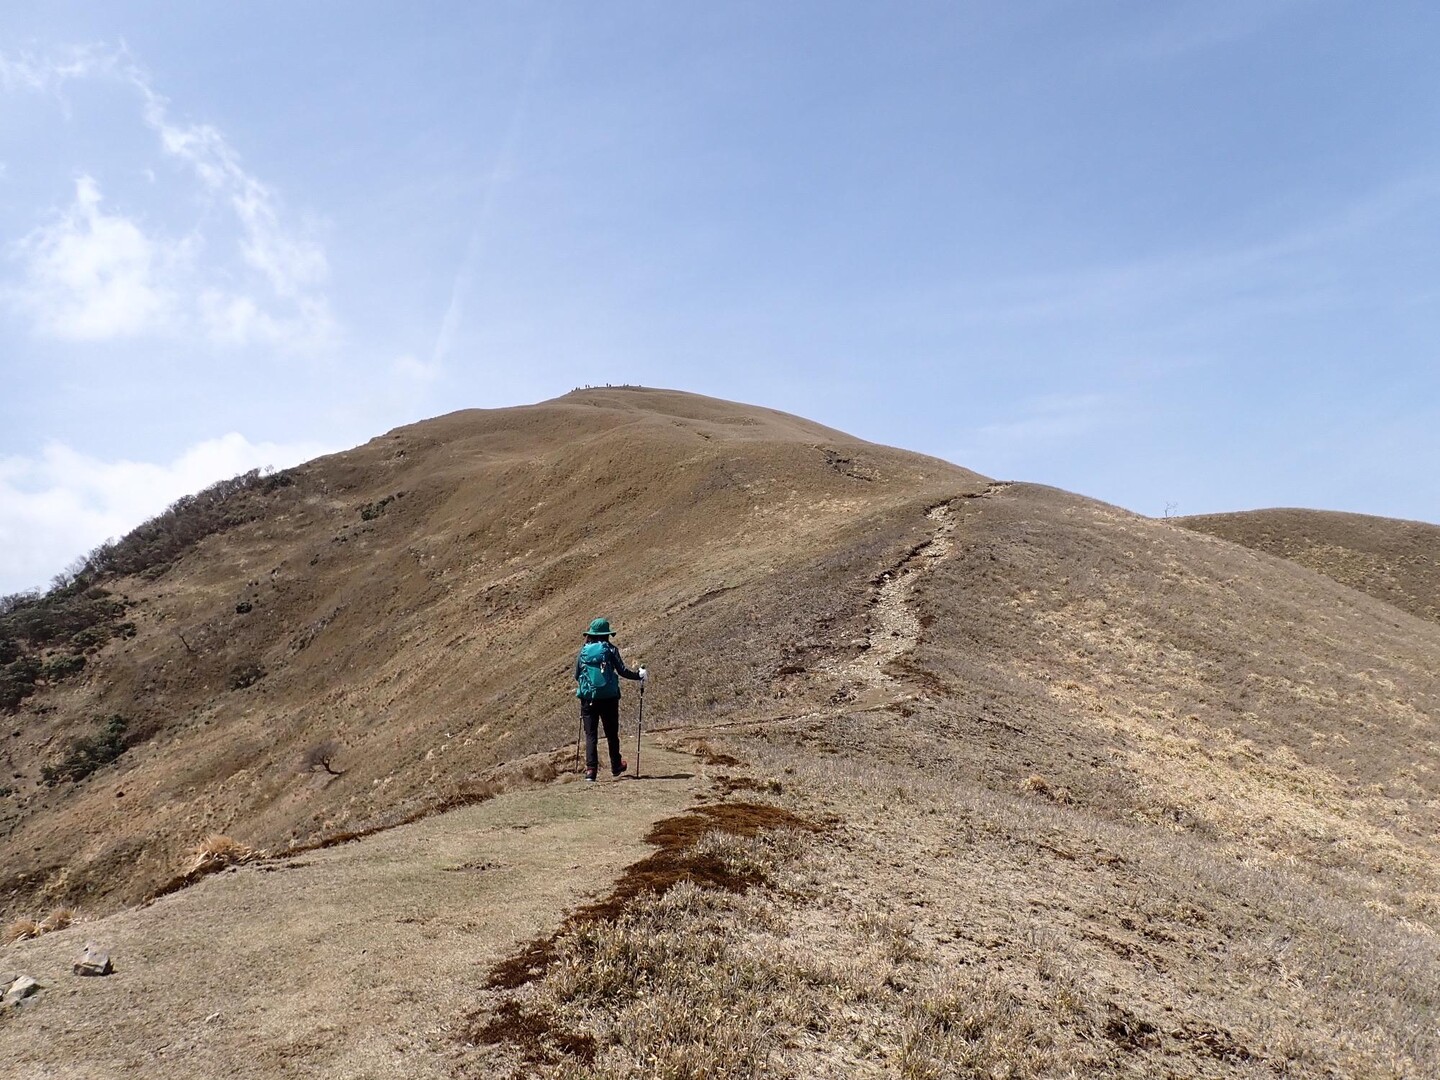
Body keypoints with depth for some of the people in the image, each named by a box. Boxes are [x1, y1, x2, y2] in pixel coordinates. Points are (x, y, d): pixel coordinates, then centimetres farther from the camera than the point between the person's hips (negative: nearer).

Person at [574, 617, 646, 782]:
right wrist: (639, 675, 8)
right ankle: (616, 766, 29)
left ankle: (590, 769, -7)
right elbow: (622, 670, -7)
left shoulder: (583, 651, 4)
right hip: (609, 698, -1)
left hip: (588, 698, 1)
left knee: (590, 734, 4)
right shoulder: (610, 649, -3)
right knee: (612, 733, 14)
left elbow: (576, 675, 9)